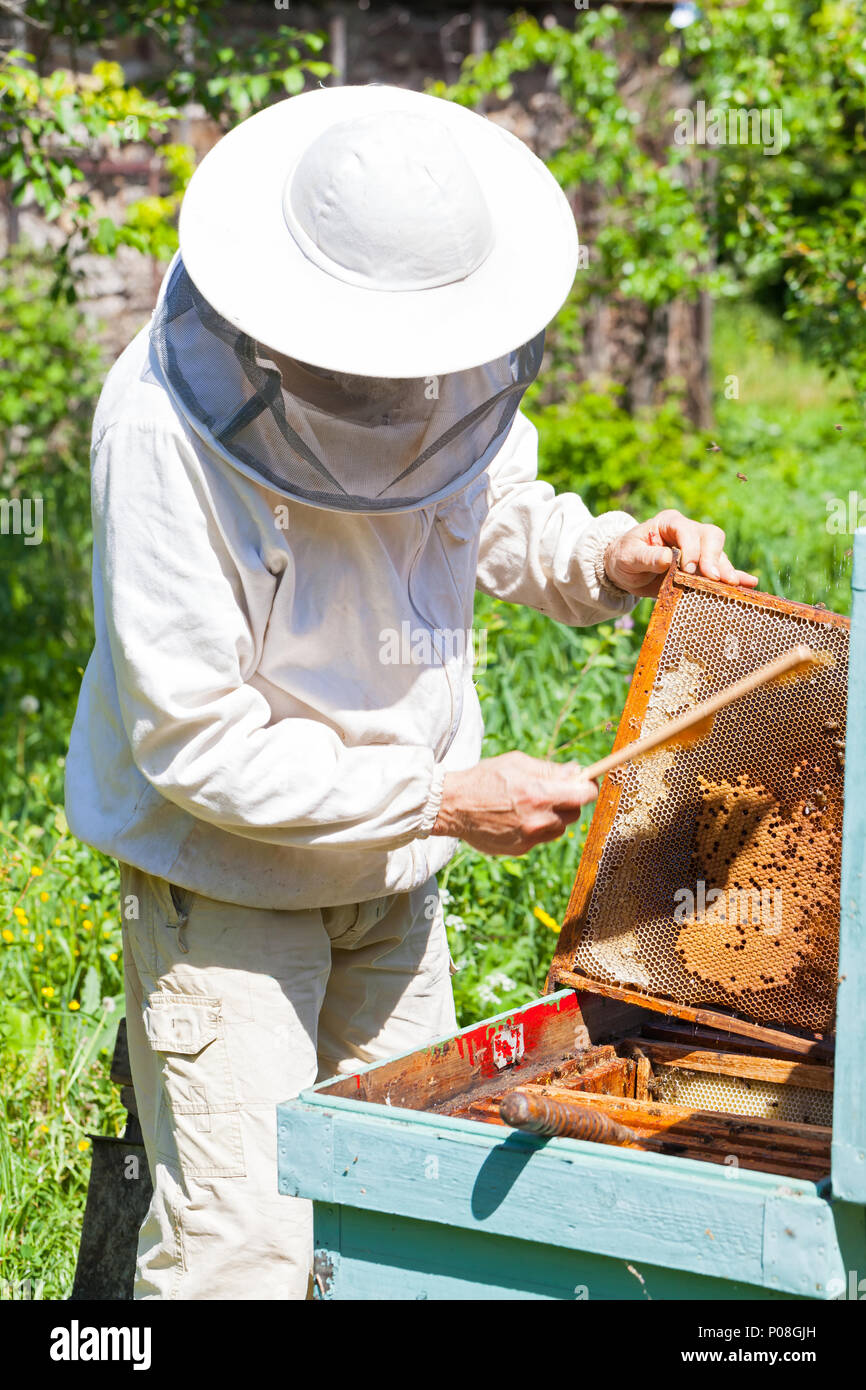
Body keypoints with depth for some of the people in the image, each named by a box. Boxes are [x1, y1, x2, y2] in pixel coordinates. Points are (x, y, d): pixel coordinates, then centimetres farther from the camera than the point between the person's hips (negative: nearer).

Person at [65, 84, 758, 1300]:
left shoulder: (450, 367, -10)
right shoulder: (166, 425, -28)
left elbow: (502, 517, 12)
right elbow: (195, 742, -26)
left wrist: (608, 558, -10)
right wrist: (443, 800, -28)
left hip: (393, 863, 6)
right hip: (226, 871, -6)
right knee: (241, 1248, -5)